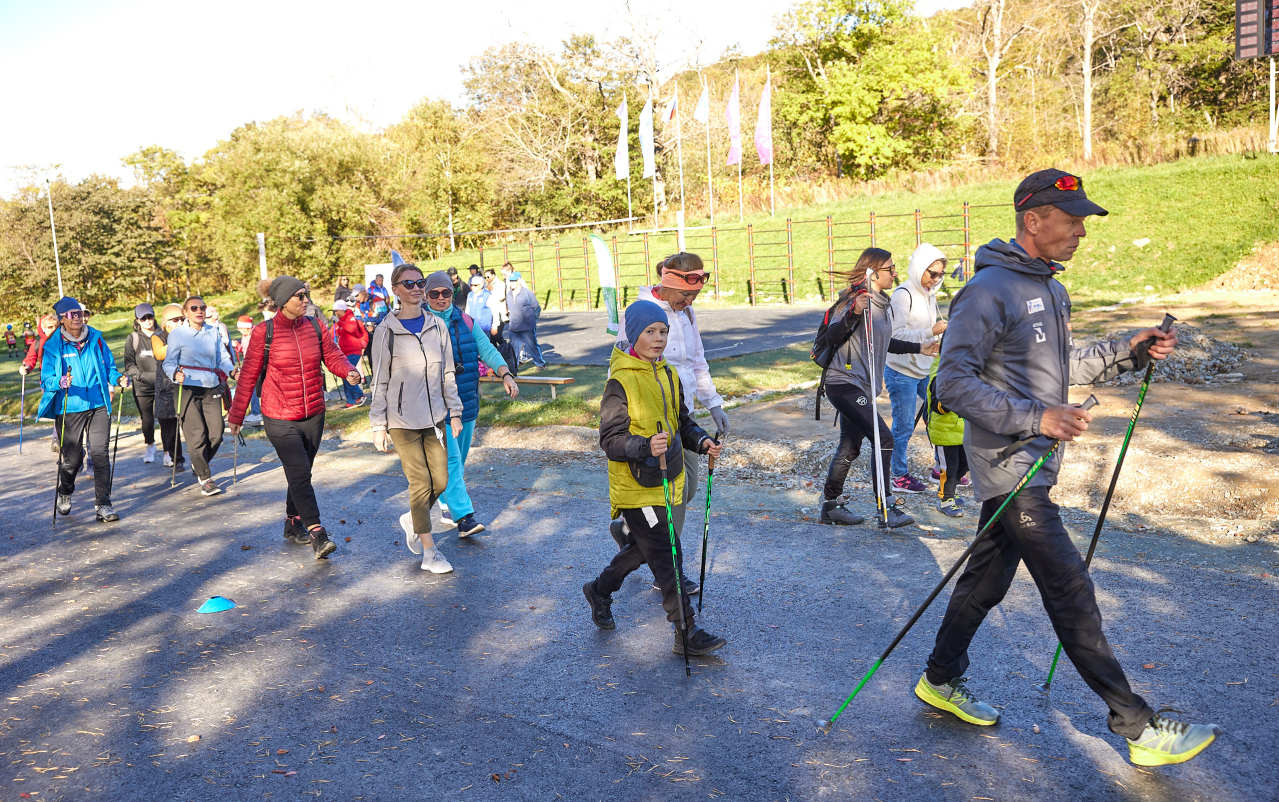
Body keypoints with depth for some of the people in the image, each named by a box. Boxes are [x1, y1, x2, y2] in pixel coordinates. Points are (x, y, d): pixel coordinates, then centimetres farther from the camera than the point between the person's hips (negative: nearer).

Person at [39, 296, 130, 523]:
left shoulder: (96, 338, 5)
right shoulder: (54, 346, -3)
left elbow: (109, 366, 14)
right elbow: (45, 380, -5)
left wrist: (118, 378, -7)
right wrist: (61, 382, -27)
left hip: (98, 406, 2)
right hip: (68, 409, -1)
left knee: (100, 454, -7)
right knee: (72, 458, 7)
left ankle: (102, 505, -3)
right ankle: (64, 493, 39)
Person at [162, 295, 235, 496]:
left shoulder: (214, 332, 13)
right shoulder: (177, 334, 2)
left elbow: (223, 357, 14)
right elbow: (169, 362, 0)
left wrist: (233, 371, -5)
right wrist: (175, 374, -21)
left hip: (212, 389, 4)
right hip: (188, 390, -4)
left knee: (216, 434, 1)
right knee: (196, 435, -8)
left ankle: (199, 465, 29)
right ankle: (205, 479, 1)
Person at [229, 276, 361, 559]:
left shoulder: (315, 325, 4)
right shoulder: (264, 332, -7)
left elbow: (332, 356, 6)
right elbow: (248, 375, -1)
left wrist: (349, 371, -18)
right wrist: (237, 415, 4)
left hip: (313, 415, 5)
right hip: (280, 419, -5)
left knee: (301, 473, 15)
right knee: (300, 474, -12)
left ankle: (293, 524, 33)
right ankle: (317, 535, -11)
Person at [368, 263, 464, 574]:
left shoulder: (438, 326, 6)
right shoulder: (386, 331, -5)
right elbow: (379, 381, -2)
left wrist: (455, 412, 9)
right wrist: (378, 425, -3)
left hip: (434, 417, 4)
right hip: (402, 420, -4)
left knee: (440, 481, 5)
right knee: (421, 483, -4)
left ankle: (412, 520, 34)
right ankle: (429, 552, 8)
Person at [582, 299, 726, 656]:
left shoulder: (668, 376, 8)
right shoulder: (620, 383, -17)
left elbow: (682, 422, 17)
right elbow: (611, 442, -19)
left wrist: (702, 442, -2)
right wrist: (646, 445, -36)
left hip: (666, 482, 8)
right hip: (635, 488, -8)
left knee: (643, 548, 22)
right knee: (667, 558, -4)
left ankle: (599, 590, 45)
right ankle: (686, 634, 7)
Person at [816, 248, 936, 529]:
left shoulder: (883, 304, 14)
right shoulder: (858, 299, -14)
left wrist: (918, 348, 30)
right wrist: (854, 313, -35)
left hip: (861, 387, 9)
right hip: (844, 383, -9)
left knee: (850, 447, 12)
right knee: (884, 439, -14)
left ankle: (830, 507, 22)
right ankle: (886, 508, -8)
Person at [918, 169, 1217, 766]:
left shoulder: (1049, 287, 14)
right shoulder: (988, 290, -17)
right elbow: (953, 384, -21)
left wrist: (1128, 353, 10)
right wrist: (1034, 416, -28)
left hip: (1032, 464, 10)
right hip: (1008, 466, -10)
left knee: (987, 576, 17)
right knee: (1071, 592, -4)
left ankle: (941, 681, 32)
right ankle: (1137, 726, 6)